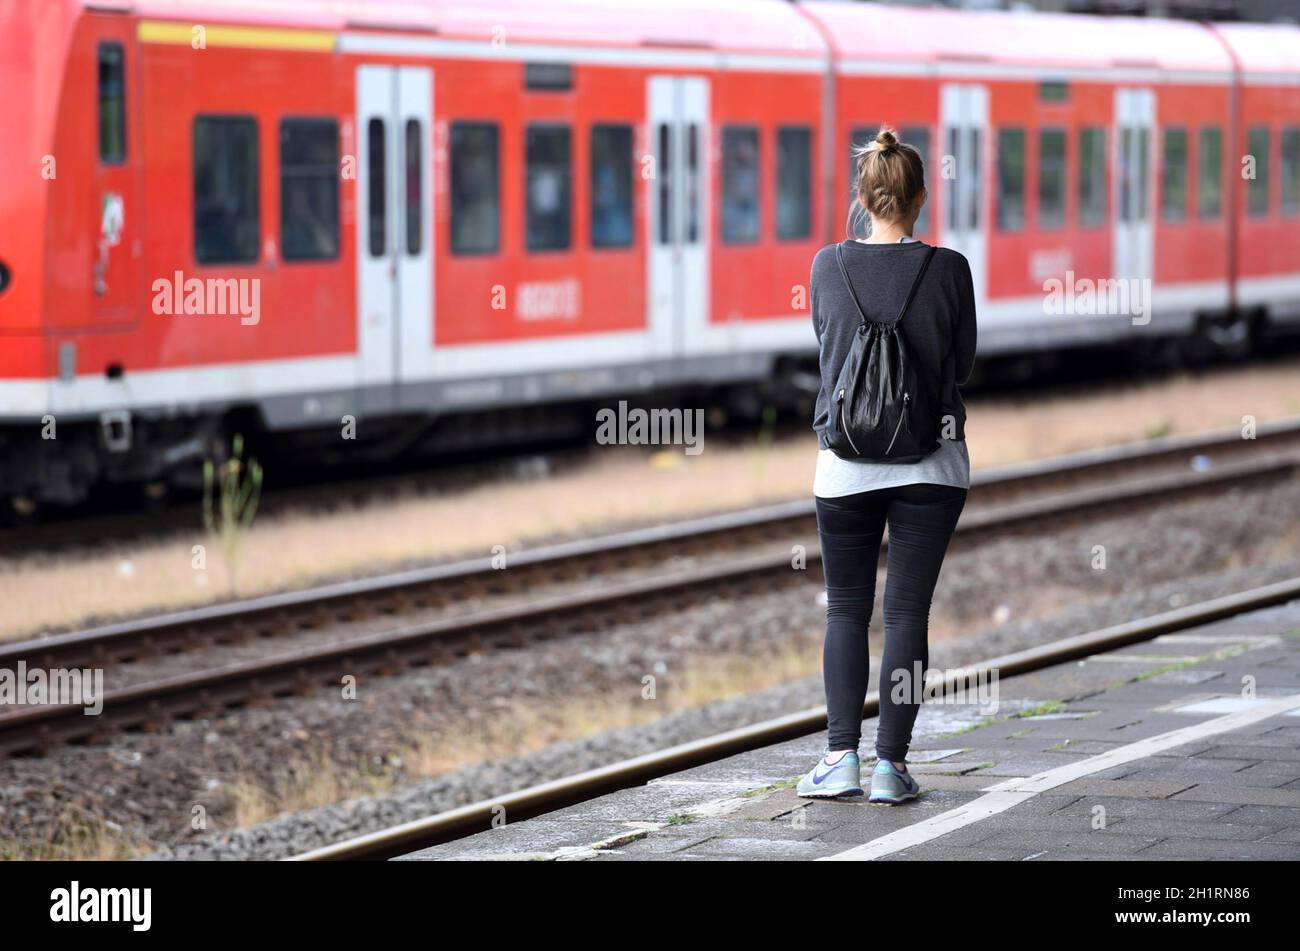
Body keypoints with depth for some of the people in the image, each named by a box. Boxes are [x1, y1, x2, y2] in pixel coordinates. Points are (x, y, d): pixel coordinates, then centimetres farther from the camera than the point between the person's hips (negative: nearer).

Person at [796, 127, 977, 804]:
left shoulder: (828, 266, -4)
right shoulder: (948, 270, -8)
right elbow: (963, 363, 5)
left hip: (846, 466, 1)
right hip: (931, 465, -1)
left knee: (846, 609, 11)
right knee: (907, 611, 3)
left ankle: (841, 758, 2)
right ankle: (890, 765, 2)